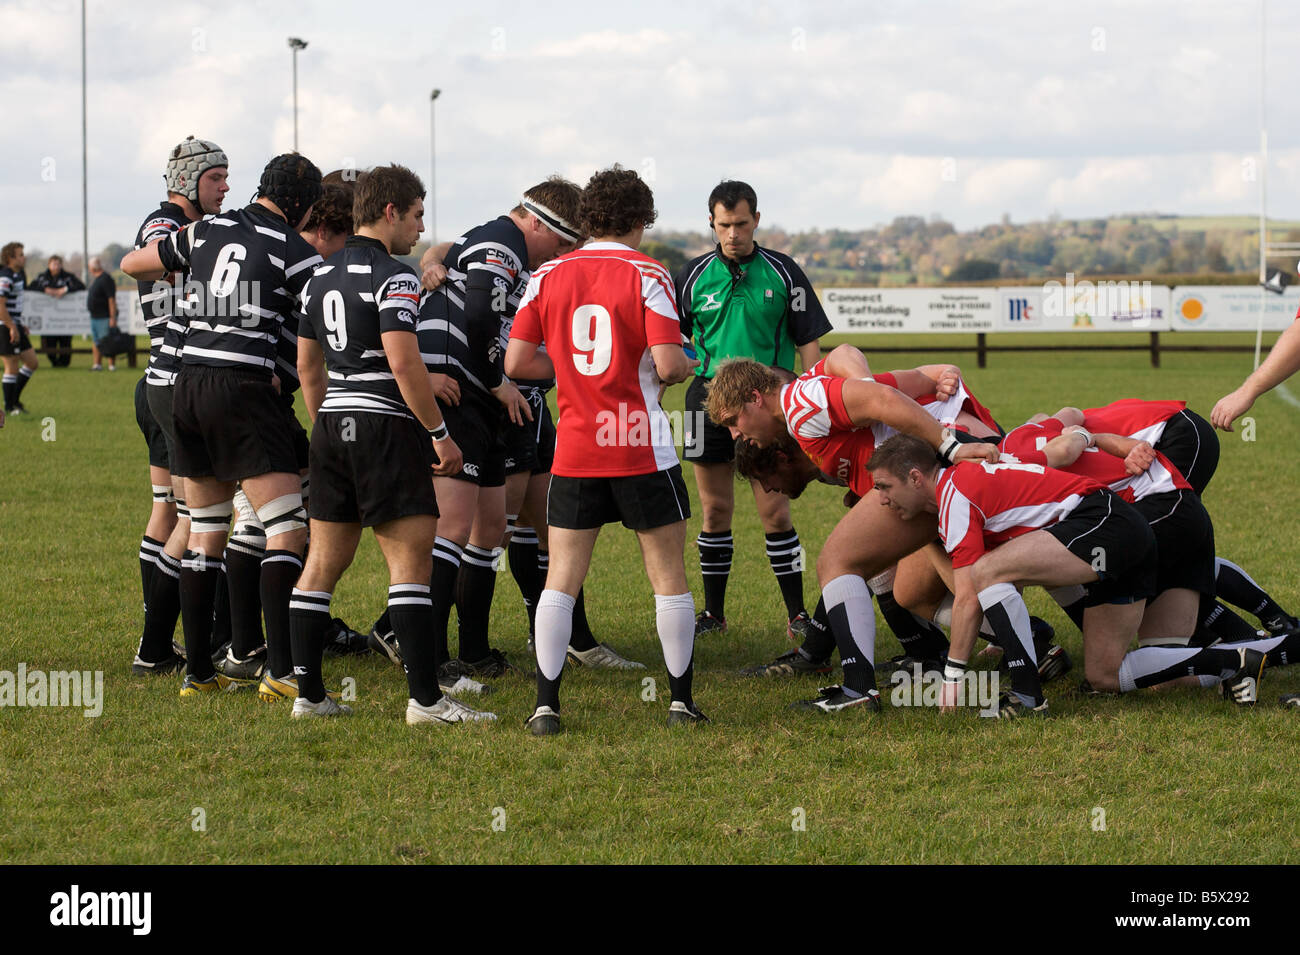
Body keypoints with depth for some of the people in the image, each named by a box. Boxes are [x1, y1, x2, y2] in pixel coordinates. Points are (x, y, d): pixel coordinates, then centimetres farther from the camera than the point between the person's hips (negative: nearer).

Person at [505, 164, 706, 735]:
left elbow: (516, 362, 2)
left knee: (561, 580, 5)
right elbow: (667, 364, -14)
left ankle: (545, 705, -2)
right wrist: (686, 367, 8)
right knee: (669, 579, 8)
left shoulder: (547, 276, 4)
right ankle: (681, 701, 12)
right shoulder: (646, 275, -7)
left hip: (574, 452, 3)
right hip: (643, 452, -3)